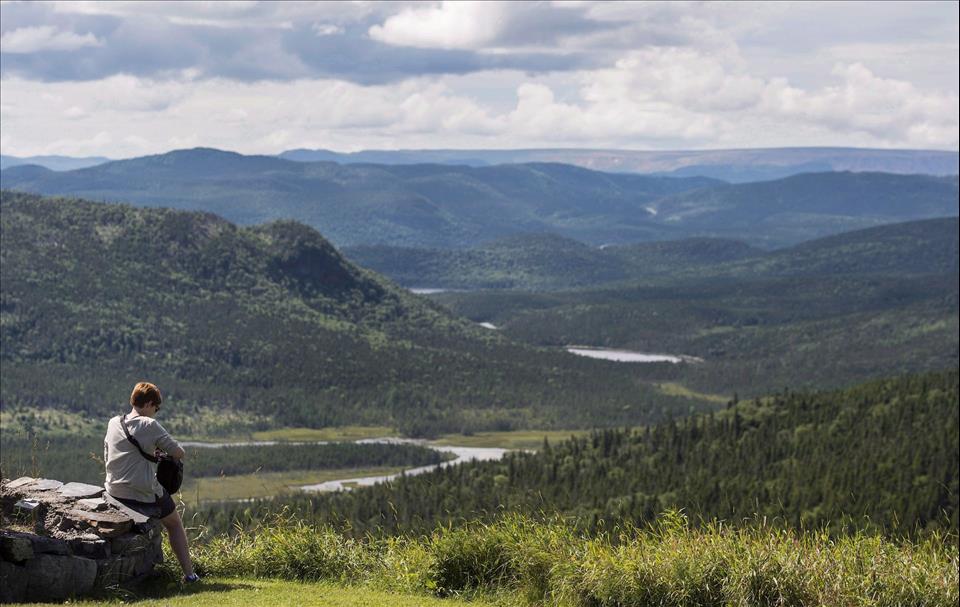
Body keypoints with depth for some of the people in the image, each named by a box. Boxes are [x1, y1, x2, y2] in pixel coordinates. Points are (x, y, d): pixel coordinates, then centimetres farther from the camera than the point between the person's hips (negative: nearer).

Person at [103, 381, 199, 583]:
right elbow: (179, 453, -11)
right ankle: (188, 573, 14)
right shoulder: (150, 425, -13)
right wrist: (159, 450, 11)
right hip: (145, 496, -5)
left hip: (114, 494, 5)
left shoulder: (113, 423, 5)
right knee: (174, 524, 20)